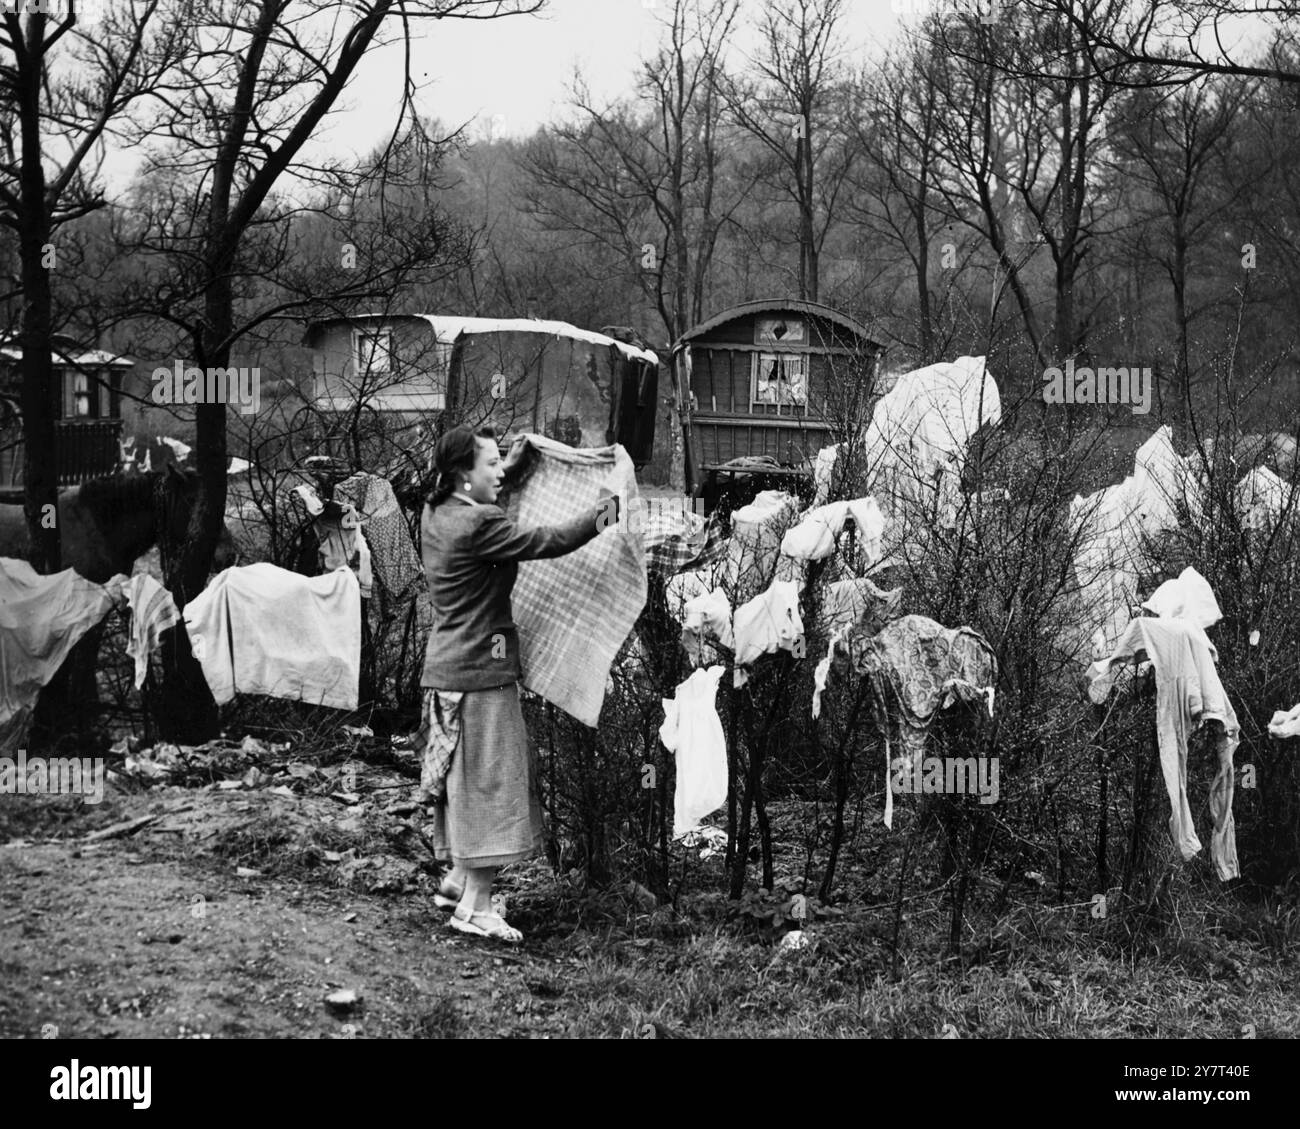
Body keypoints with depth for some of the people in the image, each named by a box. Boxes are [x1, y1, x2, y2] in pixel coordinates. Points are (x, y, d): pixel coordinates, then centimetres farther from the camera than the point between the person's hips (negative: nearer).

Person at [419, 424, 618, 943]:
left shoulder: (437, 514, 7)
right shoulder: (478, 526, -21)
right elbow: (546, 542, -19)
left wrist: (510, 467, 26)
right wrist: (602, 513, -7)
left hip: (447, 667, 10)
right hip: (480, 671, -10)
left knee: (464, 781, 20)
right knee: (490, 782, -3)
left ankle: (458, 879, 30)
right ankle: (474, 905, 0)